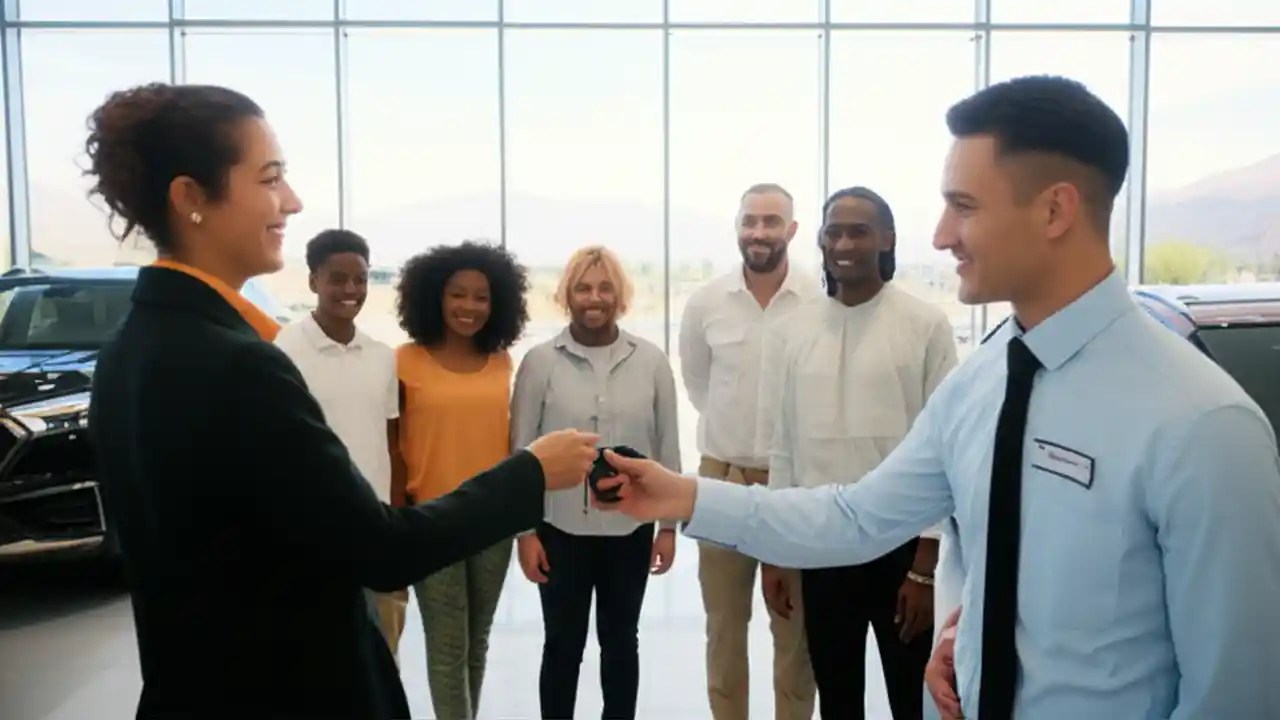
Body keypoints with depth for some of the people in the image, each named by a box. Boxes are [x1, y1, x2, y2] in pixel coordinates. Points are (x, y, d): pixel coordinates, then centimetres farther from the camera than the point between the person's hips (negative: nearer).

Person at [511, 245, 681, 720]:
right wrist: (525, 530, -5)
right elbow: (521, 451, -3)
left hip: (630, 528, 1)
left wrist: (668, 524, 3)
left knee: (621, 642, 16)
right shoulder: (540, 362, -6)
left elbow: (667, 447, 3)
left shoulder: (651, 361, -2)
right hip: (561, 528, -1)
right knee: (562, 645, 11)